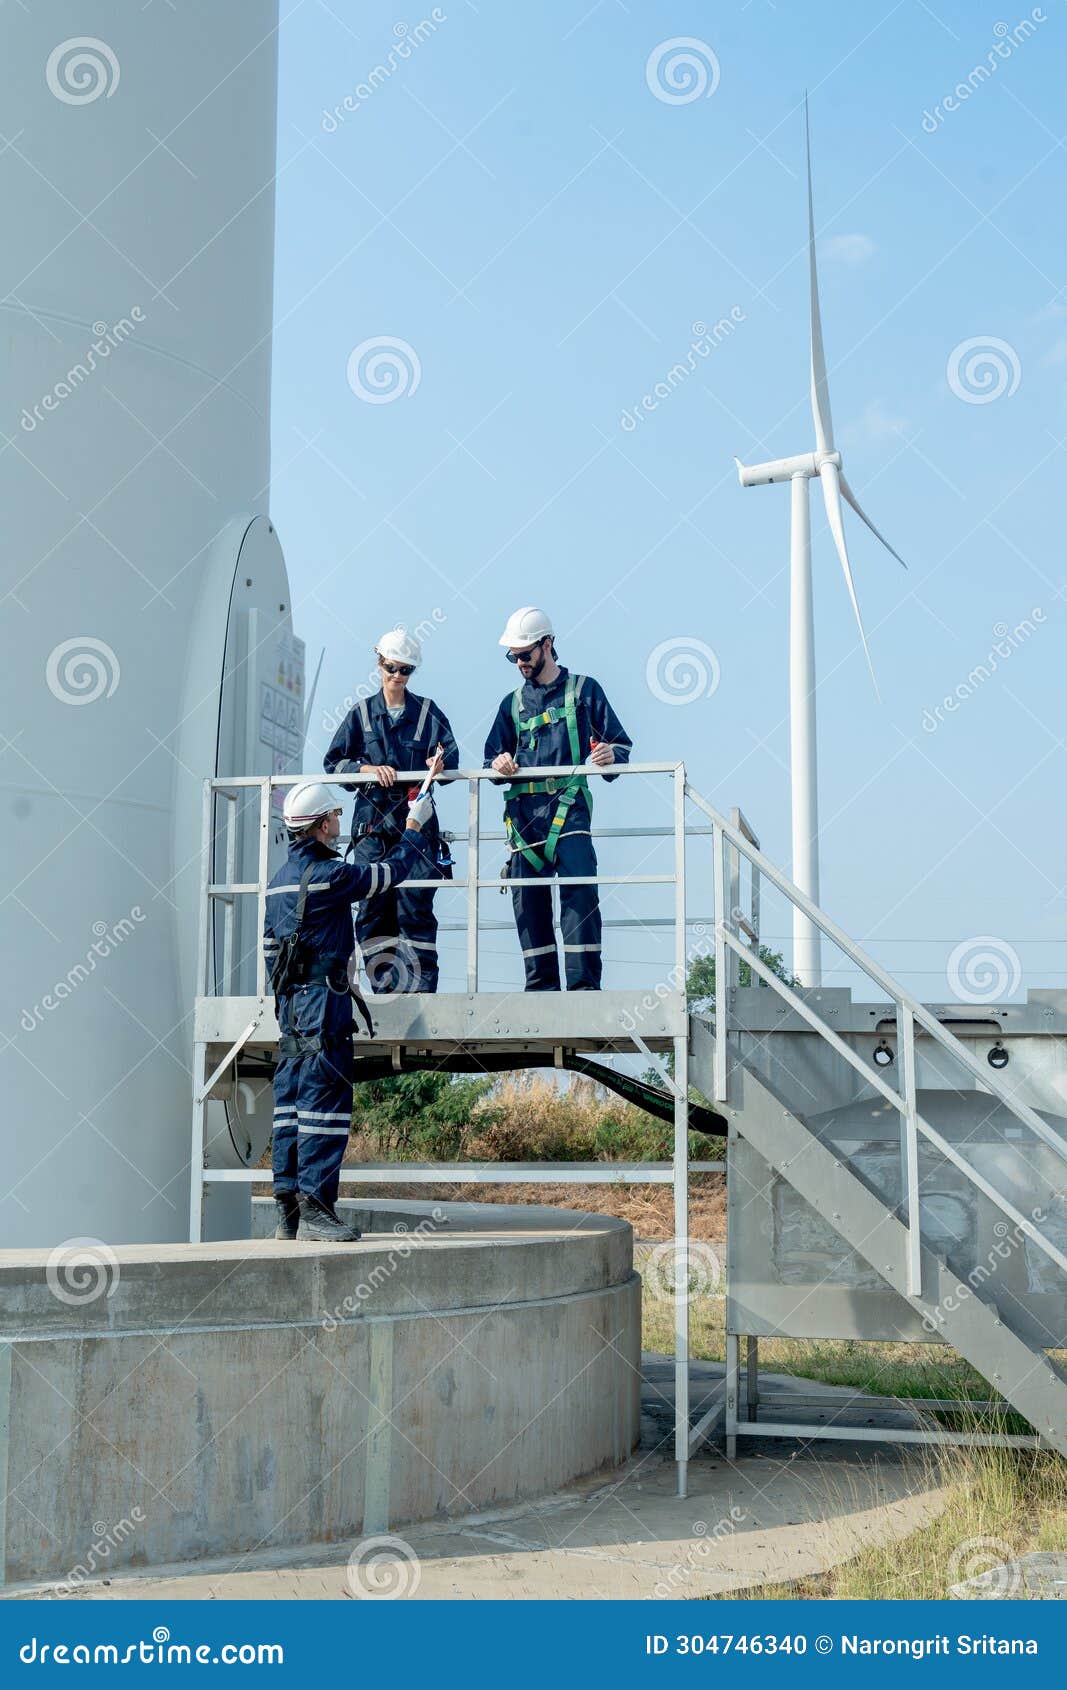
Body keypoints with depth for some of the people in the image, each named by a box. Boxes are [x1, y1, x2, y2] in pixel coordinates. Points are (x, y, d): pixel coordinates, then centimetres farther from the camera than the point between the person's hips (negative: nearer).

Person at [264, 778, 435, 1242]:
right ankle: (314, 1208, -12)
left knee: (292, 1096, 8)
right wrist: (413, 827, 14)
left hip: (290, 998, 9)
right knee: (325, 1096, -9)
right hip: (323, 996, -9)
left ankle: (288, 1211, 9)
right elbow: (391, 873, -2)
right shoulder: (328, 873, -12)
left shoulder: (281, 877, 15)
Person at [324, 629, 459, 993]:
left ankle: (421, 986, -9)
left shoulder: (428, 712, 11)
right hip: (372, 822, 1)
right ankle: (386, 987, -2)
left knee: (416, 905, -10)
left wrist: (439, 764, -22)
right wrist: (368, 770, -8)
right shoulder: (362, 714, 13)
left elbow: (451, 755, 1)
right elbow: (333, 762, 10)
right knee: (373, 906, -5)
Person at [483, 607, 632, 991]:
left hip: (568, 805, -4)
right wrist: (499, 763, 1)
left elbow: (621, 743, 10)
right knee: (528, 899, 0)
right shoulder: (513, 703, 22)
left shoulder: (583, 689, 12)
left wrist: (612, 755, -14)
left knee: (580, 891, -17)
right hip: (522, 811, 4)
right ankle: (541, 985, 5)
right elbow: (492, 756, 25)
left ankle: (584, 985, -17)